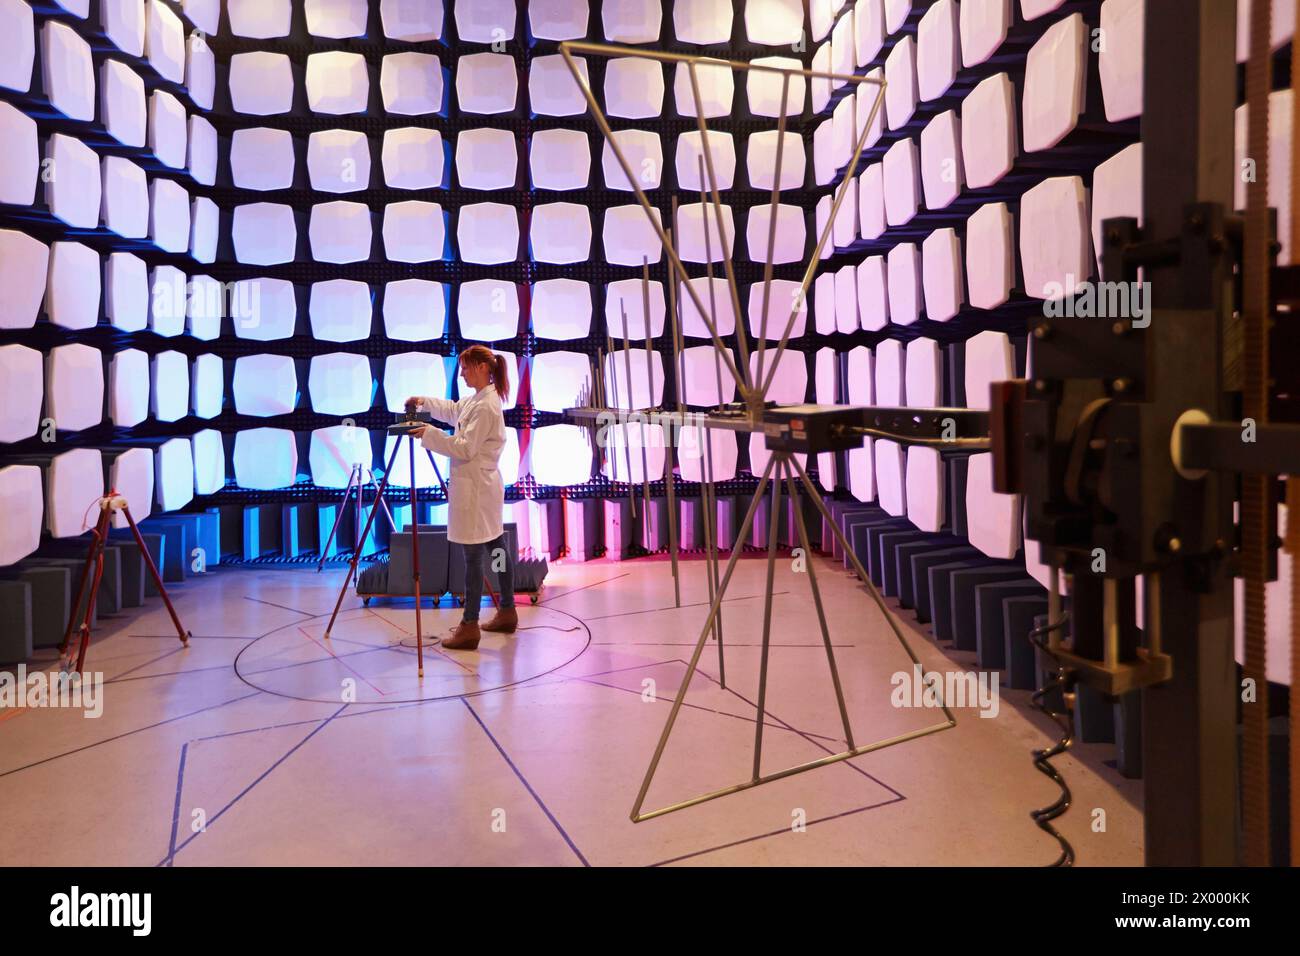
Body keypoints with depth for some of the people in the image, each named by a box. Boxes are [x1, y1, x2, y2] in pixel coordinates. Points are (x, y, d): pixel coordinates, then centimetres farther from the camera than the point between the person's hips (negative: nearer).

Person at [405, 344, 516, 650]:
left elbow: (465, 449, -20)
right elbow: (453, 410, 31)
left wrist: (429, 433, -16)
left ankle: (470, 627, -2)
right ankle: (507, 613, 25)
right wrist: (425, 402, 17)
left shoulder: (486, 406, -17)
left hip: (476, 488, -10)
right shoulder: (474, 399, 13)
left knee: (473, 556, -7)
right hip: (481, 486, 10)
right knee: (497, 549, 15)